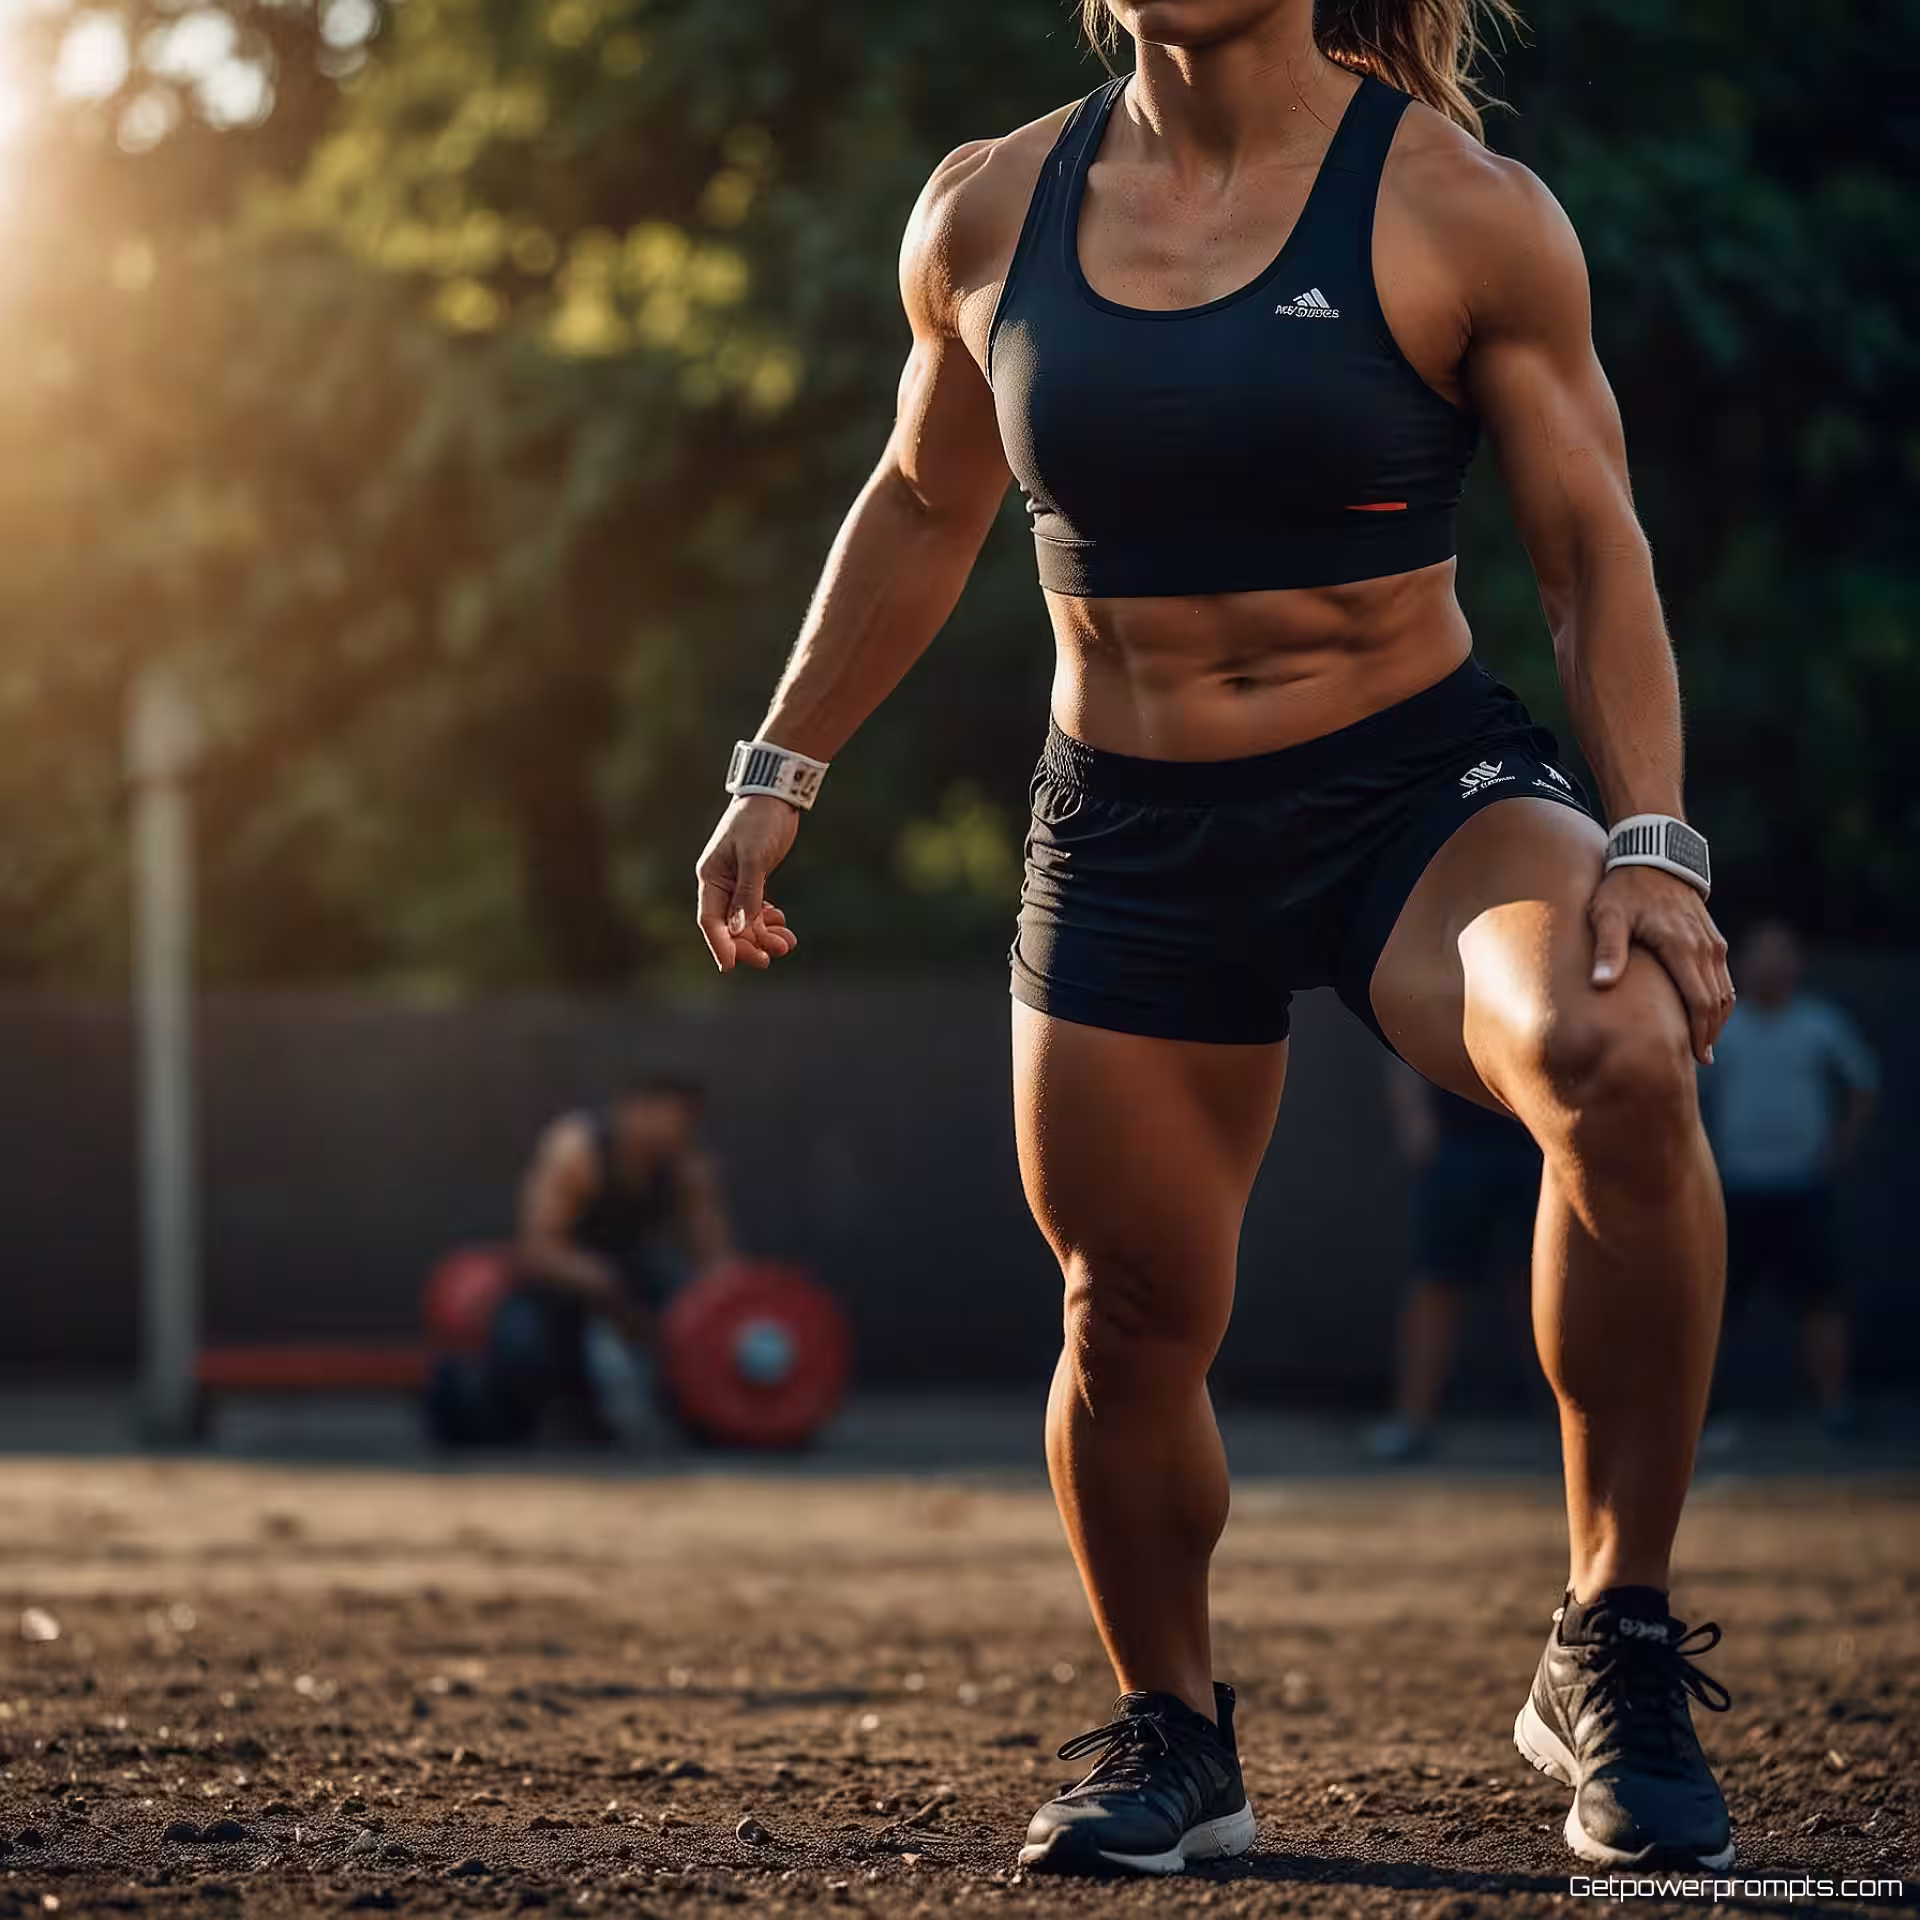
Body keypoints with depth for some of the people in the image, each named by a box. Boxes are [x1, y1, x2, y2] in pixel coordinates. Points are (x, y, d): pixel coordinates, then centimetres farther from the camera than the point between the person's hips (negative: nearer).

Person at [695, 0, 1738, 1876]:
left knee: (1624, 1058, -33)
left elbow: (1593, 551, -6)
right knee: (1130, 1319, 4)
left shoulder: (1459, 212, -9)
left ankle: (1615, 1649, -17)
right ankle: (1167, 1733, 34)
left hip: (1423, 787, -3)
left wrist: (1651, 844, -17)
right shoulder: (988, 215, 2)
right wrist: (780, 768, 18)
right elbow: (921, 506, 18)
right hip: (1129, 836, 4)